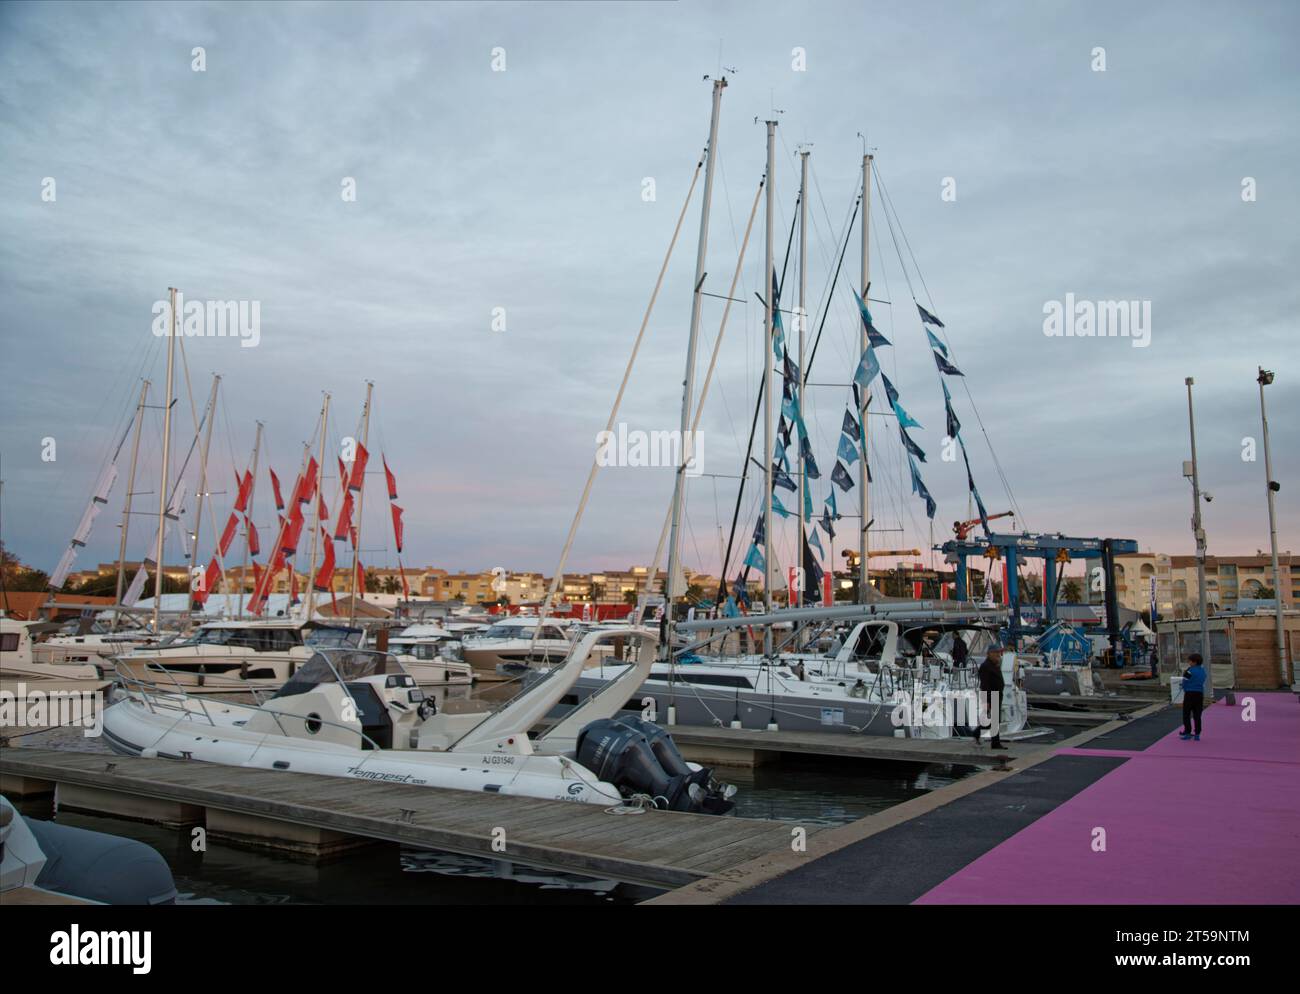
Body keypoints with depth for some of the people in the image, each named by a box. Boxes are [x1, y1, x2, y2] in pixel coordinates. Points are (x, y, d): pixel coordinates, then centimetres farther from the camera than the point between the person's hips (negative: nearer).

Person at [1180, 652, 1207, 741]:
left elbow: (1185, 682, -8)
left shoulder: (1190, 670, -14)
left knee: (1186, 714, 3)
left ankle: (1187, 733, 1)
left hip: (1190, 693, -6)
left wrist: (1185, 690, 9)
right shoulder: (1202, 670, 8)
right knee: (1197, 715, 9)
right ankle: (1197, 734, 9)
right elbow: (1203, 683, 15)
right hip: (1200, 694, 6)